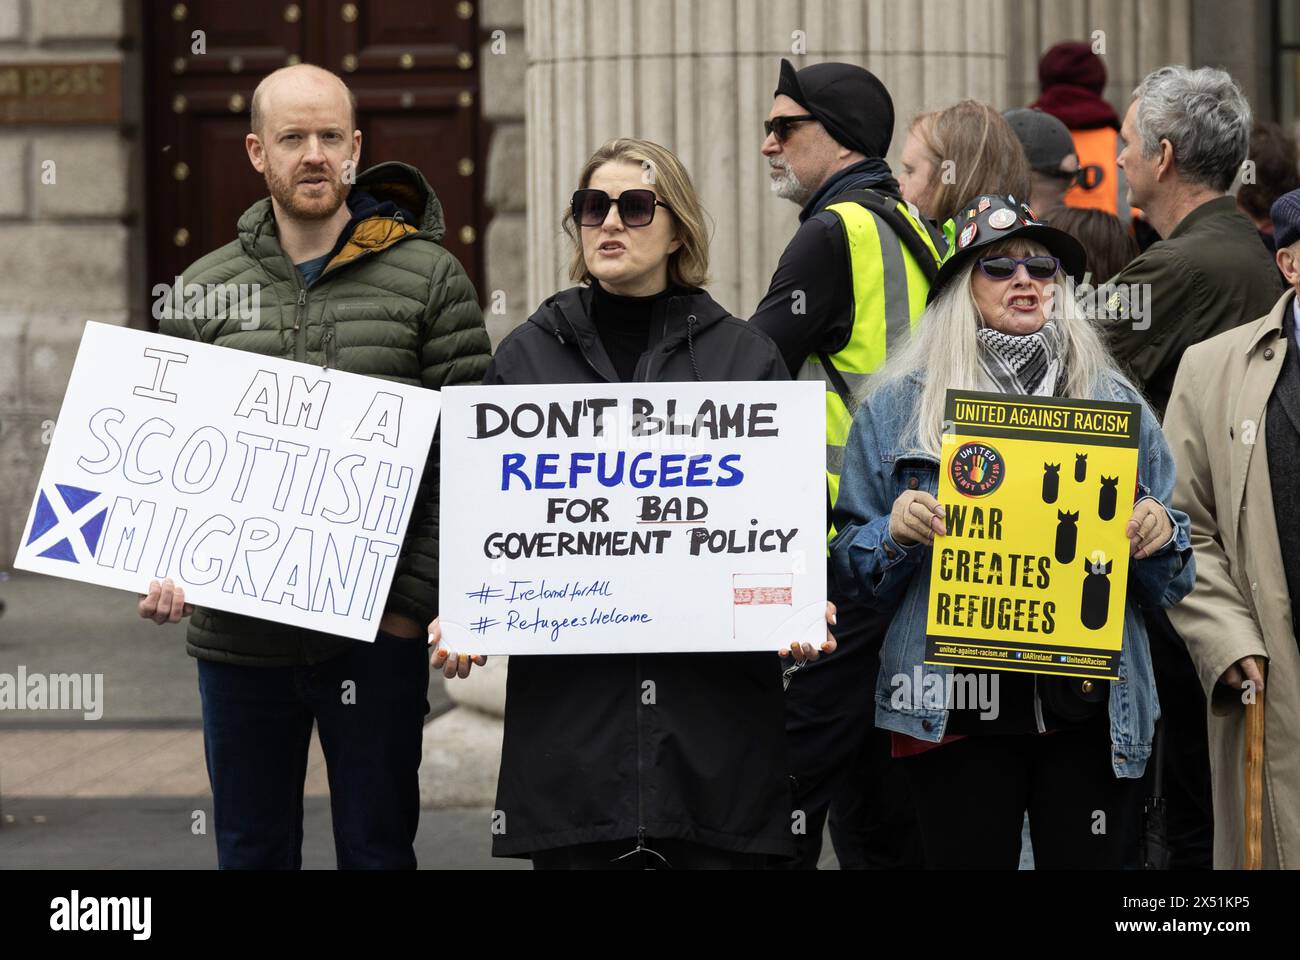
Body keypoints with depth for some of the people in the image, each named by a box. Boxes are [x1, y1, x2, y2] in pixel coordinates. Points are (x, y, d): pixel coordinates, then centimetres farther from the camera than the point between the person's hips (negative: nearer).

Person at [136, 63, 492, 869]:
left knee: (377, 847, 7)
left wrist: (416, 598, -9)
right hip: (237, 629, 2)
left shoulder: (429, 279, -1)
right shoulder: (204, 290, 7)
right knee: (252, 848, 11)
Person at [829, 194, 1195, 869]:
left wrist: (1159, 537, -8)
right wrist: (895, 533, -12)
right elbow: (851, 566, 8)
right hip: (953, 706, -1)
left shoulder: (1114, 401, 12)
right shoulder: (898, 406, 8)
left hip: (1092, 706, 1)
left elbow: (1168, 582, 14)